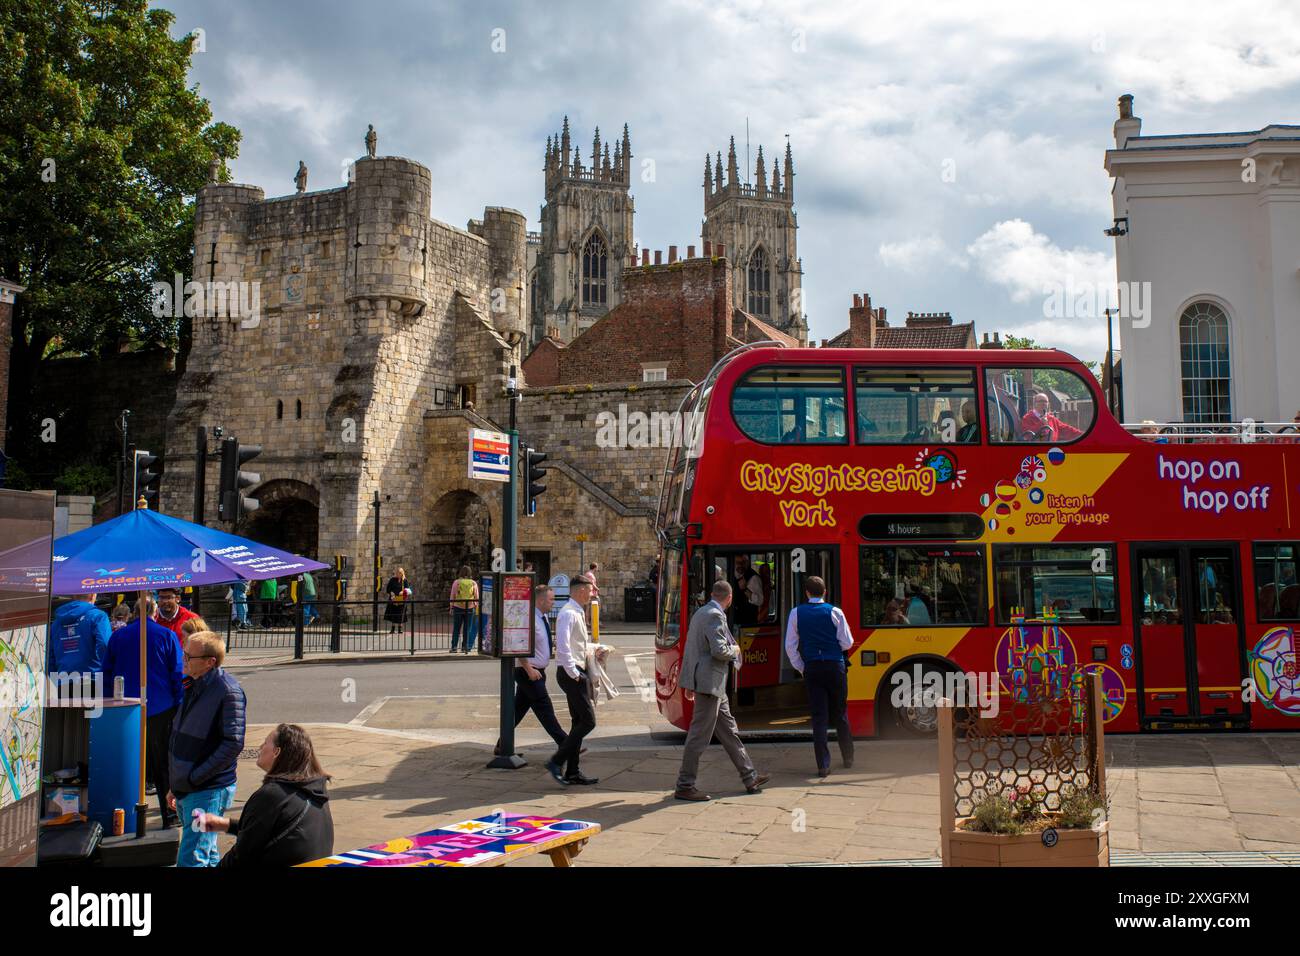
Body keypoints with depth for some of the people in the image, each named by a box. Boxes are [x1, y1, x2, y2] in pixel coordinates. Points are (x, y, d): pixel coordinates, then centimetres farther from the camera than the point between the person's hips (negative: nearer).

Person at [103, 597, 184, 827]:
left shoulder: (117, 636, 5)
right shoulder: (166, 636, -4)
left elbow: (106, 675, 11)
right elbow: (178, 675, -4)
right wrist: (179, 709, 3)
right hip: (161, 710, -2)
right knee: (164, 764, 6)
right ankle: (169, 814, 8)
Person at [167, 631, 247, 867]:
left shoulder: (228, 691, -18)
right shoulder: (195, 687, 10)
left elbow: (233, 743, -22)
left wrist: (194, 777, -18)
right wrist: (176, 786, 19)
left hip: (209, 791, -9)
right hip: (185, 789, 9)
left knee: (190, 860, -12)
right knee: (208, 856, 18)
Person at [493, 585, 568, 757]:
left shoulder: (544, 617, 9)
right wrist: (529, 669, -23)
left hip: (536, 671, 9)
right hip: (528, 672, -9)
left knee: (519, 709, 14)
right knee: (545, 710, -4)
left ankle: (502, 747, 21)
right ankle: (564, 746, -1)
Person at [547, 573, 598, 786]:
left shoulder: (578, 613, 16)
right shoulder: (568, 614, -16)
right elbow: (563, 646, -26)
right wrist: (574, 674, -21)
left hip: (577, 672, 10)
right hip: (571, 673, -10)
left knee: (579, 722, 12)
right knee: (588, 721, -10)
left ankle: (572, 772, 17)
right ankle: (557, 762, -6)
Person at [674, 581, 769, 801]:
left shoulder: (700, 613, 15)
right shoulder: (715, 616, -15)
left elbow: (689, 648, 19)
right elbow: (719, 650, -25)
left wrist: (689, 683, 22)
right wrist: (735, 650, -3)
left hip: (713, 685, 11)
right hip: (710, 683, -11)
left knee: (728, 730, 16)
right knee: (700, 734, -5)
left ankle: (750, 777, 25)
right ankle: (684, 786, 0)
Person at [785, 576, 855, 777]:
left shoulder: (796, 613, 1)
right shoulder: (834, 612, -4)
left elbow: (790, 647, 2)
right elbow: (847, 643, -2)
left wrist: (801, 669, 13)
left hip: (812, 668, 1)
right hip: (835, 666, 0)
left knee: (819, 717, 2)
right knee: (840, 714, 14)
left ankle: (823, 765, -3)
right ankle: (848, 758, 24)